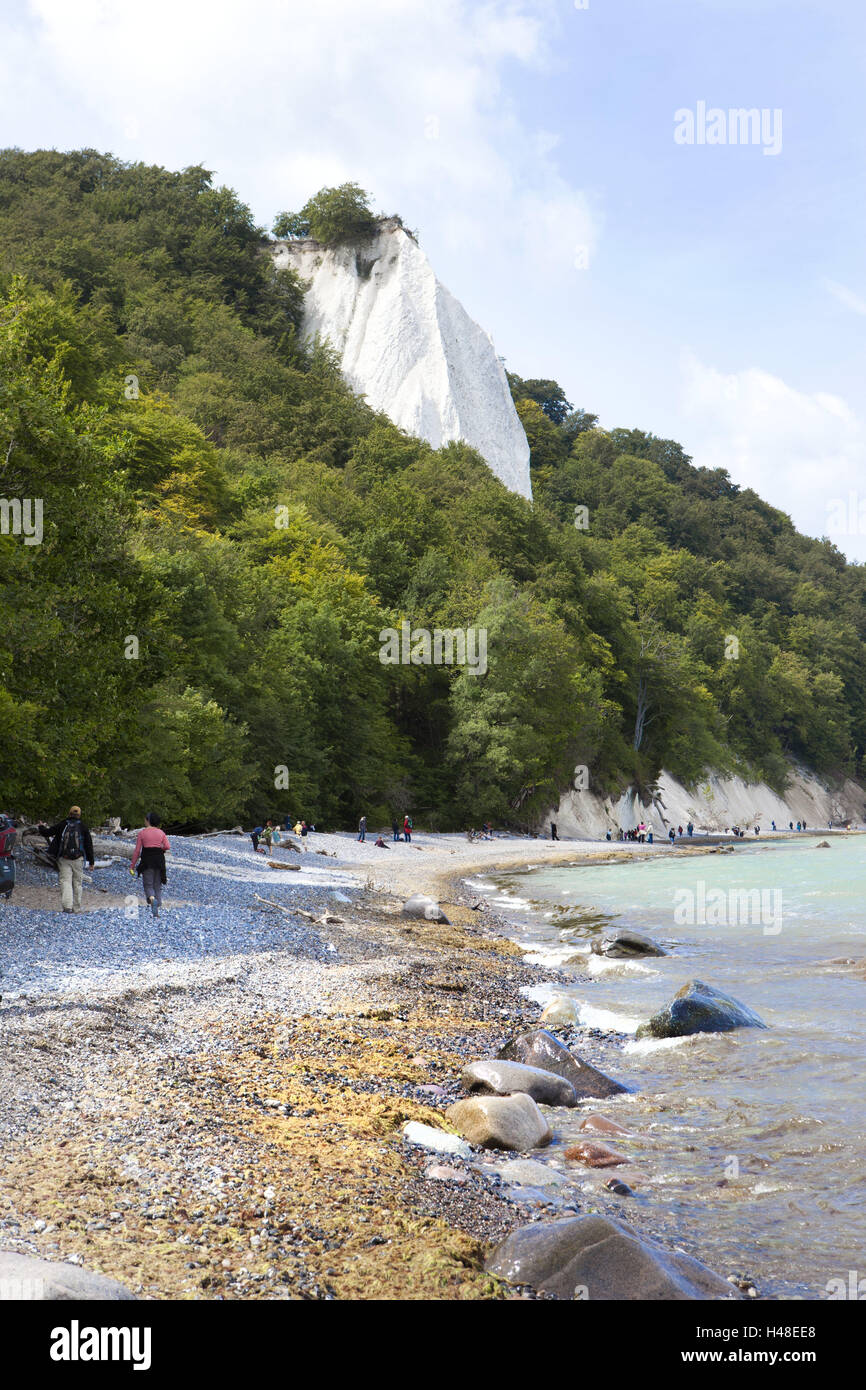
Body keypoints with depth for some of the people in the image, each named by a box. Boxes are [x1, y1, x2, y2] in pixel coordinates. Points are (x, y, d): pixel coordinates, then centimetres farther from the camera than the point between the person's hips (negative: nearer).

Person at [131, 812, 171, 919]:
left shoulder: (142, 833, -2)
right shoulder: (161, 832, 5)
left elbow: (137, 851, -3)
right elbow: (168, 847, -4)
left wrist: (132, 866, 3)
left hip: (147, 860, -3)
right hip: (159, 860, 3)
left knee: (148, 885, 4)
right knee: (157, 885, 11)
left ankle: (152, 899, -29)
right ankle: (157, 911, 7)